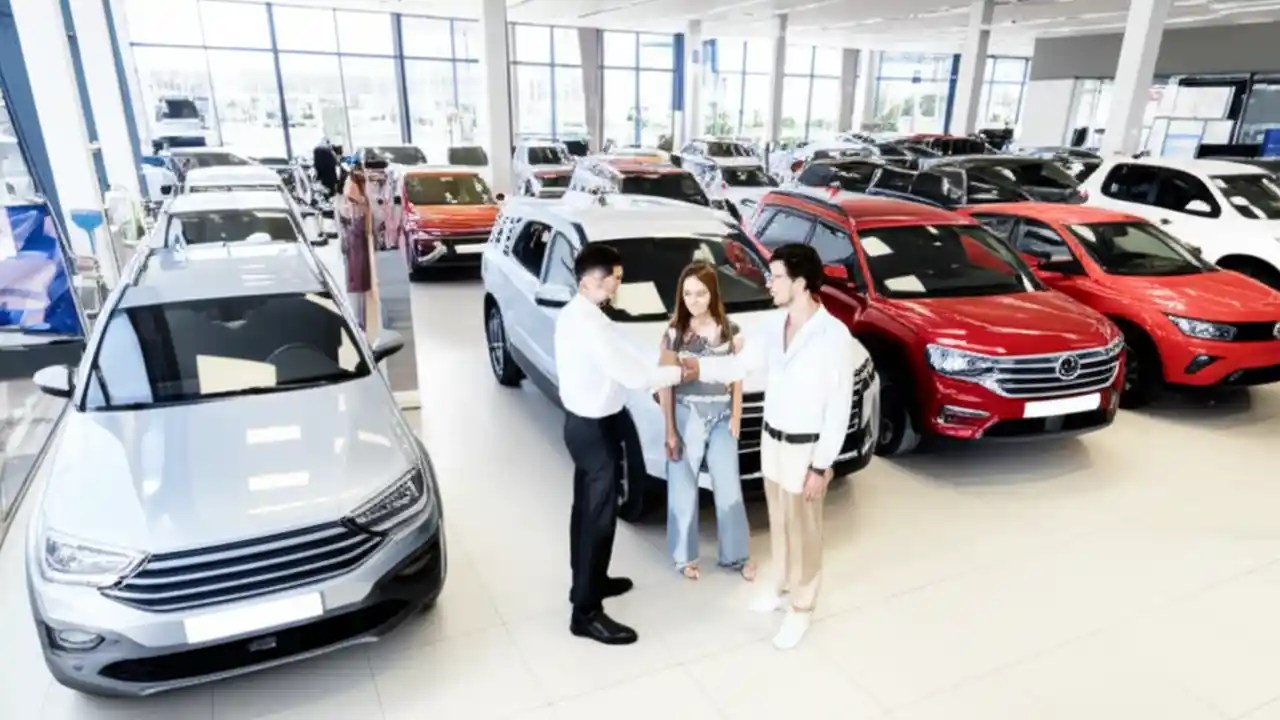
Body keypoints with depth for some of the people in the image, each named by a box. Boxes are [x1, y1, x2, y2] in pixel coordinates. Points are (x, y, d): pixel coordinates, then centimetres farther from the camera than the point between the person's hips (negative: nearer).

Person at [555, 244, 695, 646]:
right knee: (600, 516, -1)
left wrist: (659, 379, 6)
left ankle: (588, 580, 38)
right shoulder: (589, 323, -26)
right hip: (595, 429, -10)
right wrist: (678, 373, -10)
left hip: (584, 422, 10)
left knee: (586, 508, 21)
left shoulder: (575, 313, 6)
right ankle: (586, 612, 10)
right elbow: (631, 374, -26)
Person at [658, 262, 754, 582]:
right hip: (686, 417, -2)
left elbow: (737, 377, 7)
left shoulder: (729, 331, -1)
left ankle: (736, 555, 27)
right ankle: (685, 555, 26)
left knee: (729, 490, 9)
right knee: (684, 489, 8)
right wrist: (670, 431, -7)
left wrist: (736, 417, 2)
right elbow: (665, 385, -5)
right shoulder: (674, 334, -7)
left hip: (721, 417, 2)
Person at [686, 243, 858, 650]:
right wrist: (699, 366, -10)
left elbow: (839, 408, -18)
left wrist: (821, 466, -17)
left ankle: (801, 607, 28)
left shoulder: (835, 336, -21)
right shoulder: (774, 329, 1)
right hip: (772, 440, 7)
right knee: (779, 521, 22)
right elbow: (740, 364, 8)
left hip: (806, 448, -7)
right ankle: (782, 587, 42)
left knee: (804, 529, 10)